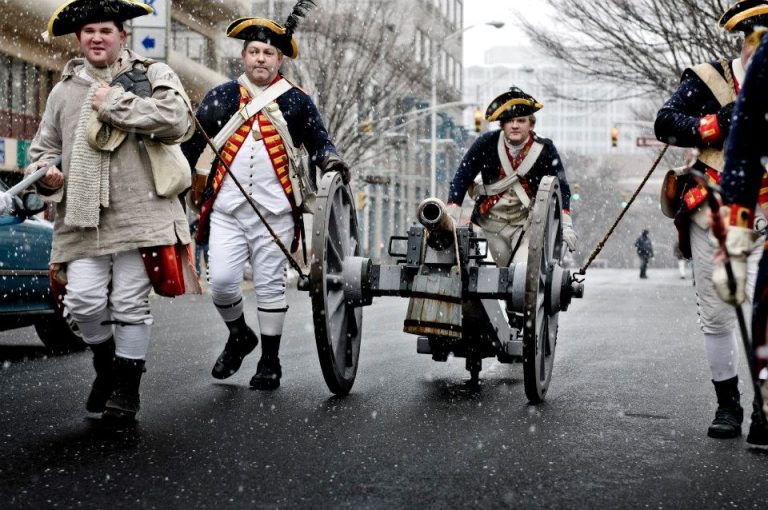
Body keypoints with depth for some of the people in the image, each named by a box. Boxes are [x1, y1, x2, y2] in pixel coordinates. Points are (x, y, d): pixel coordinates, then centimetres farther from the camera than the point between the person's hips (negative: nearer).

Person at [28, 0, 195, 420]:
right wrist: (46, 174, 3)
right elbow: (42, 147, 26)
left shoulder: (153, 75, 7)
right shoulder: (65, 89, 19)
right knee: (83, 300, -6)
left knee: (130, 303, -1)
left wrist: (115, 103, -8)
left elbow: (176, 122, -12)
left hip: (138, 213, -3)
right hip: (82, 217, 3)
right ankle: (107, 363, 23)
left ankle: (126, 386, 15)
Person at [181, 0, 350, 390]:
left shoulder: (296, 101, 6)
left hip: (275, 212, -1)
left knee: (270, 287, 4)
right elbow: (190, 147, 12)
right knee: (221, 281, -8)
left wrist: (330, 160, -13)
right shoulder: (219, 98, 8)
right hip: (226, 211, 1)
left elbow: (318, 141, 9)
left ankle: (270, 361, 16)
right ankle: (239, 336, 21)